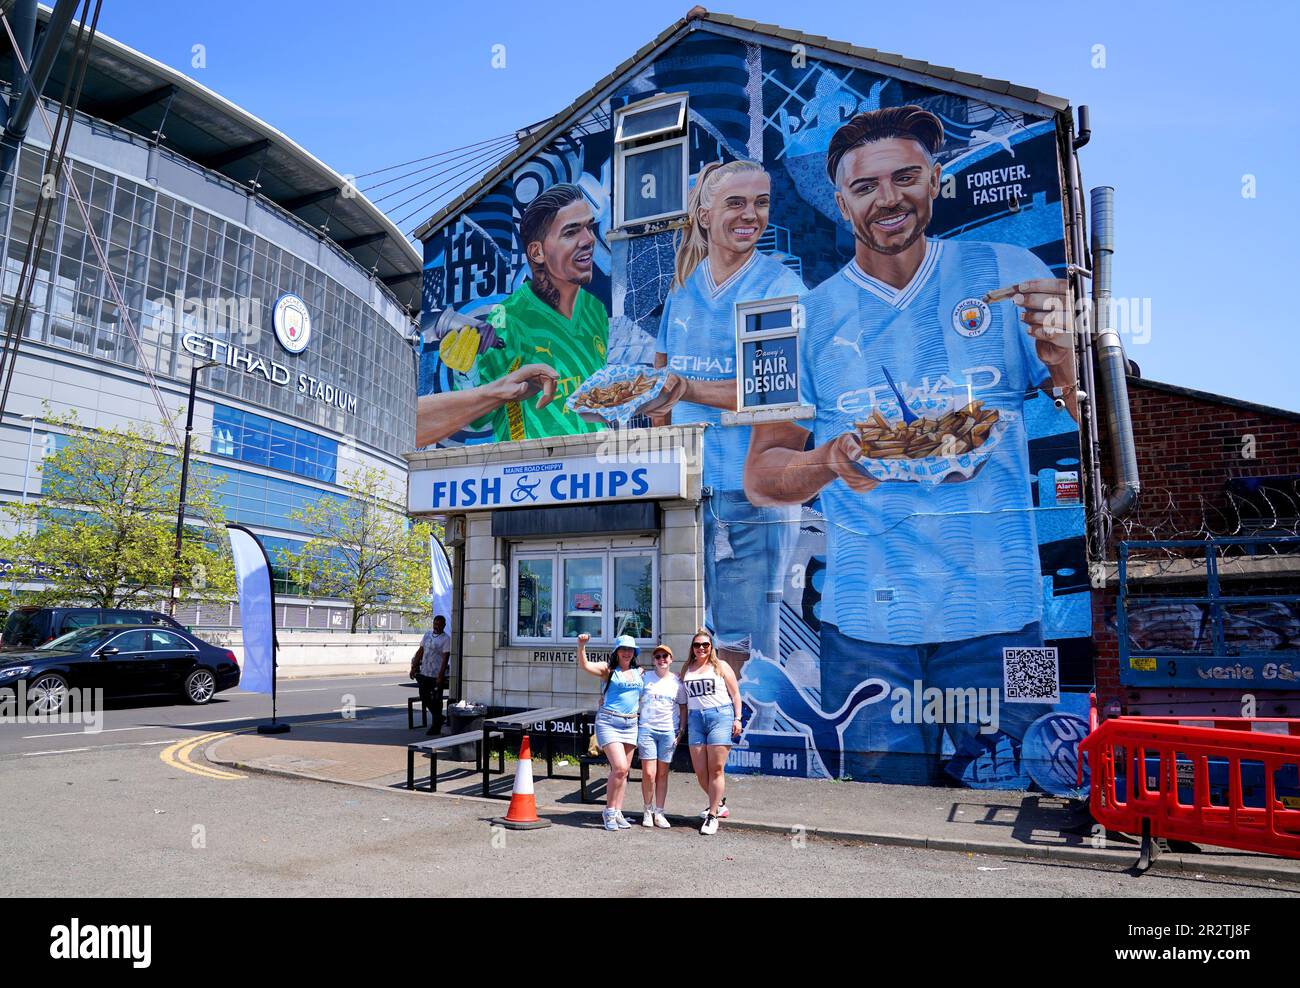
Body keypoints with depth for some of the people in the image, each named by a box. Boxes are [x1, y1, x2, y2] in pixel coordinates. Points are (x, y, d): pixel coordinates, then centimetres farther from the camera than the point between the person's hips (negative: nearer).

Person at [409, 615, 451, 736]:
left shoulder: (446, 639, -10)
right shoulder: (427, 634, 9)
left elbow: (445, 658, -14)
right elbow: (420, 651, 13)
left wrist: (440, 676, -19)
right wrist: (413, 667, 8)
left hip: (436, 675, -6)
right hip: (424, 673, 7)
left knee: (436, 701, 1)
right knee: (424, 698, 14)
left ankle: (436, 727, 13)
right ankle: (439, 718, 32)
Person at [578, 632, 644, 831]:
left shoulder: (639, 672, 12)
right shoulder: (608, 669, -2)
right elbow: (585, 665, -18)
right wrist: (582, 646, -33)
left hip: (630, 724, 5)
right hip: (608, 722, -5)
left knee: (623, 771, 8)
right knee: (619, 767, -15)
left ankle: (617, 813, 17)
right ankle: (609, 811, 1)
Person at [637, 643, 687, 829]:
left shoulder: (677, 681, 6)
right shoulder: (645, 677, 3)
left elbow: (683, 708, 11)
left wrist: (681, 731, 4)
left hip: (669, 731, 1)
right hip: (646, 728, -1)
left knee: (662, 774, 6)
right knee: (648, 773, -7)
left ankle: (659, 813, 16)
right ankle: (648, 811, 11)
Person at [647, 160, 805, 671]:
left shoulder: (779, 286, -2)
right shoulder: (684, 288, 13)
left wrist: (687, 390, -25)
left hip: (753, 488, -5)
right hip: (687, 482, 5)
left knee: (743, 642, -3)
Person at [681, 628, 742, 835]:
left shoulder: (721, 667, 7)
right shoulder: (687, 670, 15)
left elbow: (735, 694, 5)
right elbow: (683, 699, 14)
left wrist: (737, 719, -4)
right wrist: (682, 725, 8)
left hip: (720, 717, -4)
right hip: (695, 719, 4)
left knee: (716, 770, -6)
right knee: (700, 771, 3)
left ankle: (712, 816, 2)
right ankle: (719, 803, 26)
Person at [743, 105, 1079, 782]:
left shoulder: (1006, 275, 4)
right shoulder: (810, 317, 4)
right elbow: (761, 476, 3)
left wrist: (1063, 357, -16)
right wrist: (830, 462, -17)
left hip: (998, 611, 1)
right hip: (866, 627, 0)